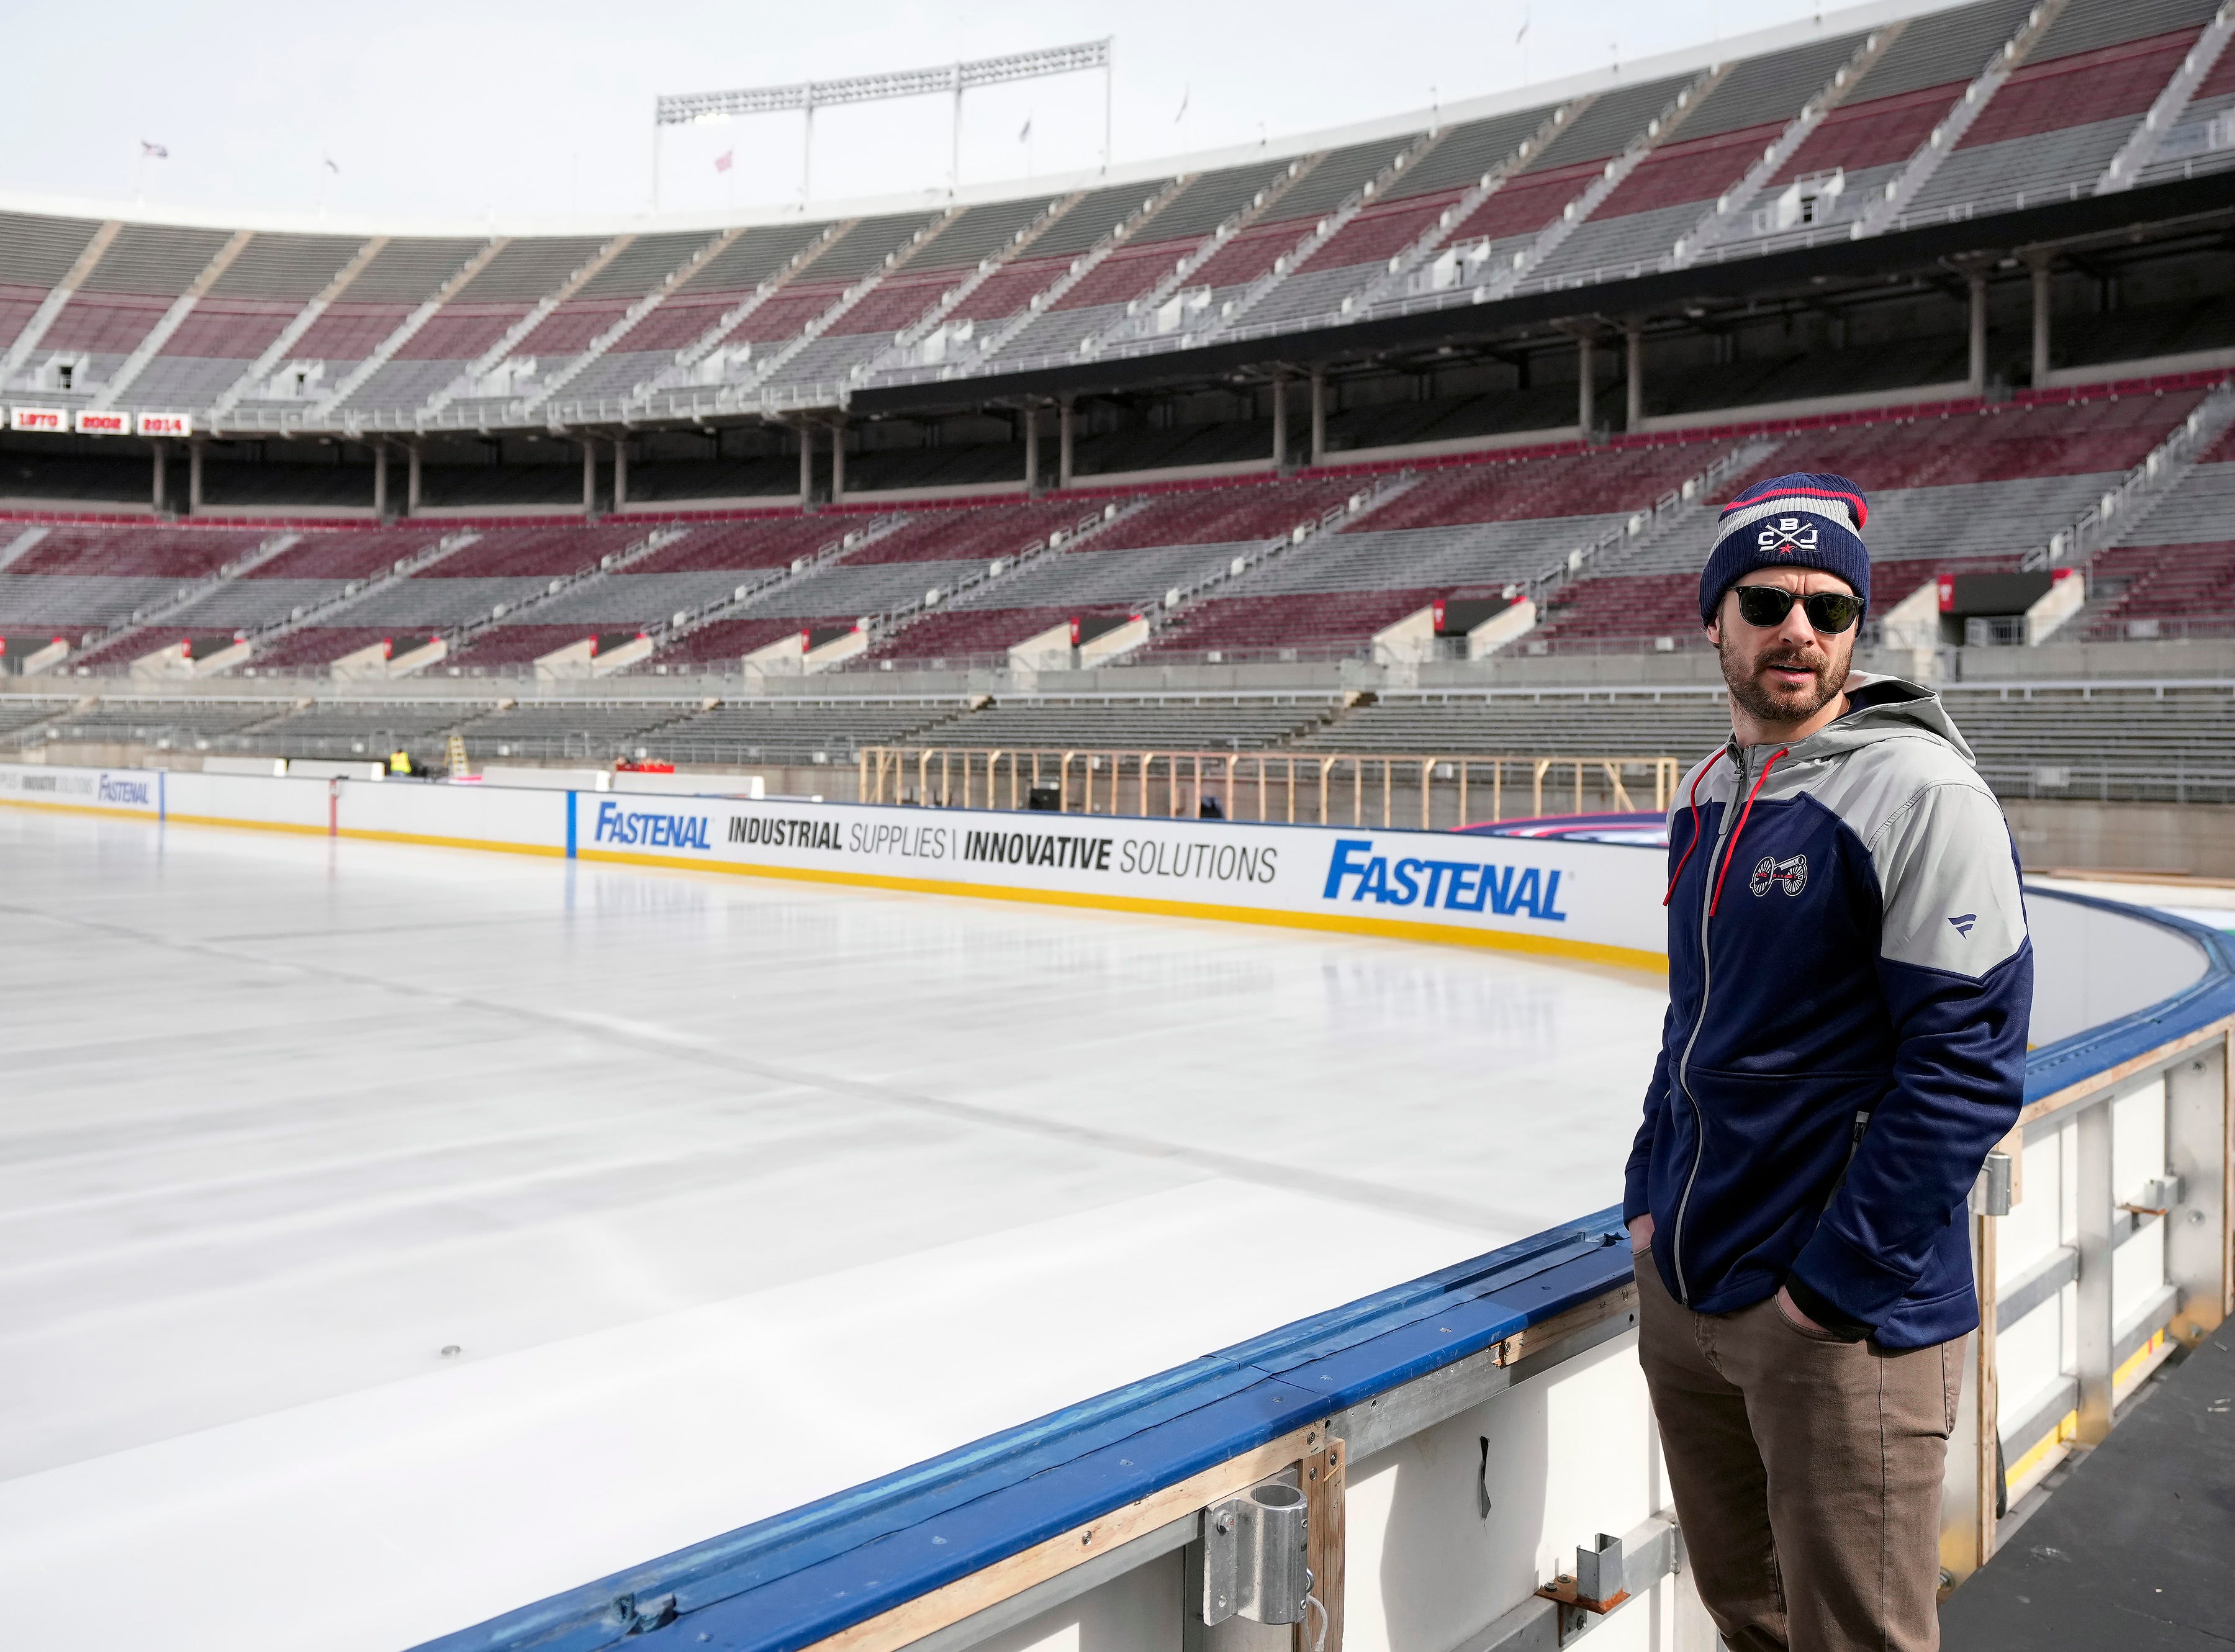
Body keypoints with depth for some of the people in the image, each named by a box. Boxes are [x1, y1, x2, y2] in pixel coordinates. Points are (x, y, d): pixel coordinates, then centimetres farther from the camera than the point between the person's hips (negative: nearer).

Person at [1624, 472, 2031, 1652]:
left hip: (1842, 1320, -7)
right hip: (1681, 1291, 7)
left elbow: (1968, 1064, -18)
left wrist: (1834, 1285, -17)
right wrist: (1651, 1200, 13)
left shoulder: (1919, 792, -15)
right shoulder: (1707, 796, 9)